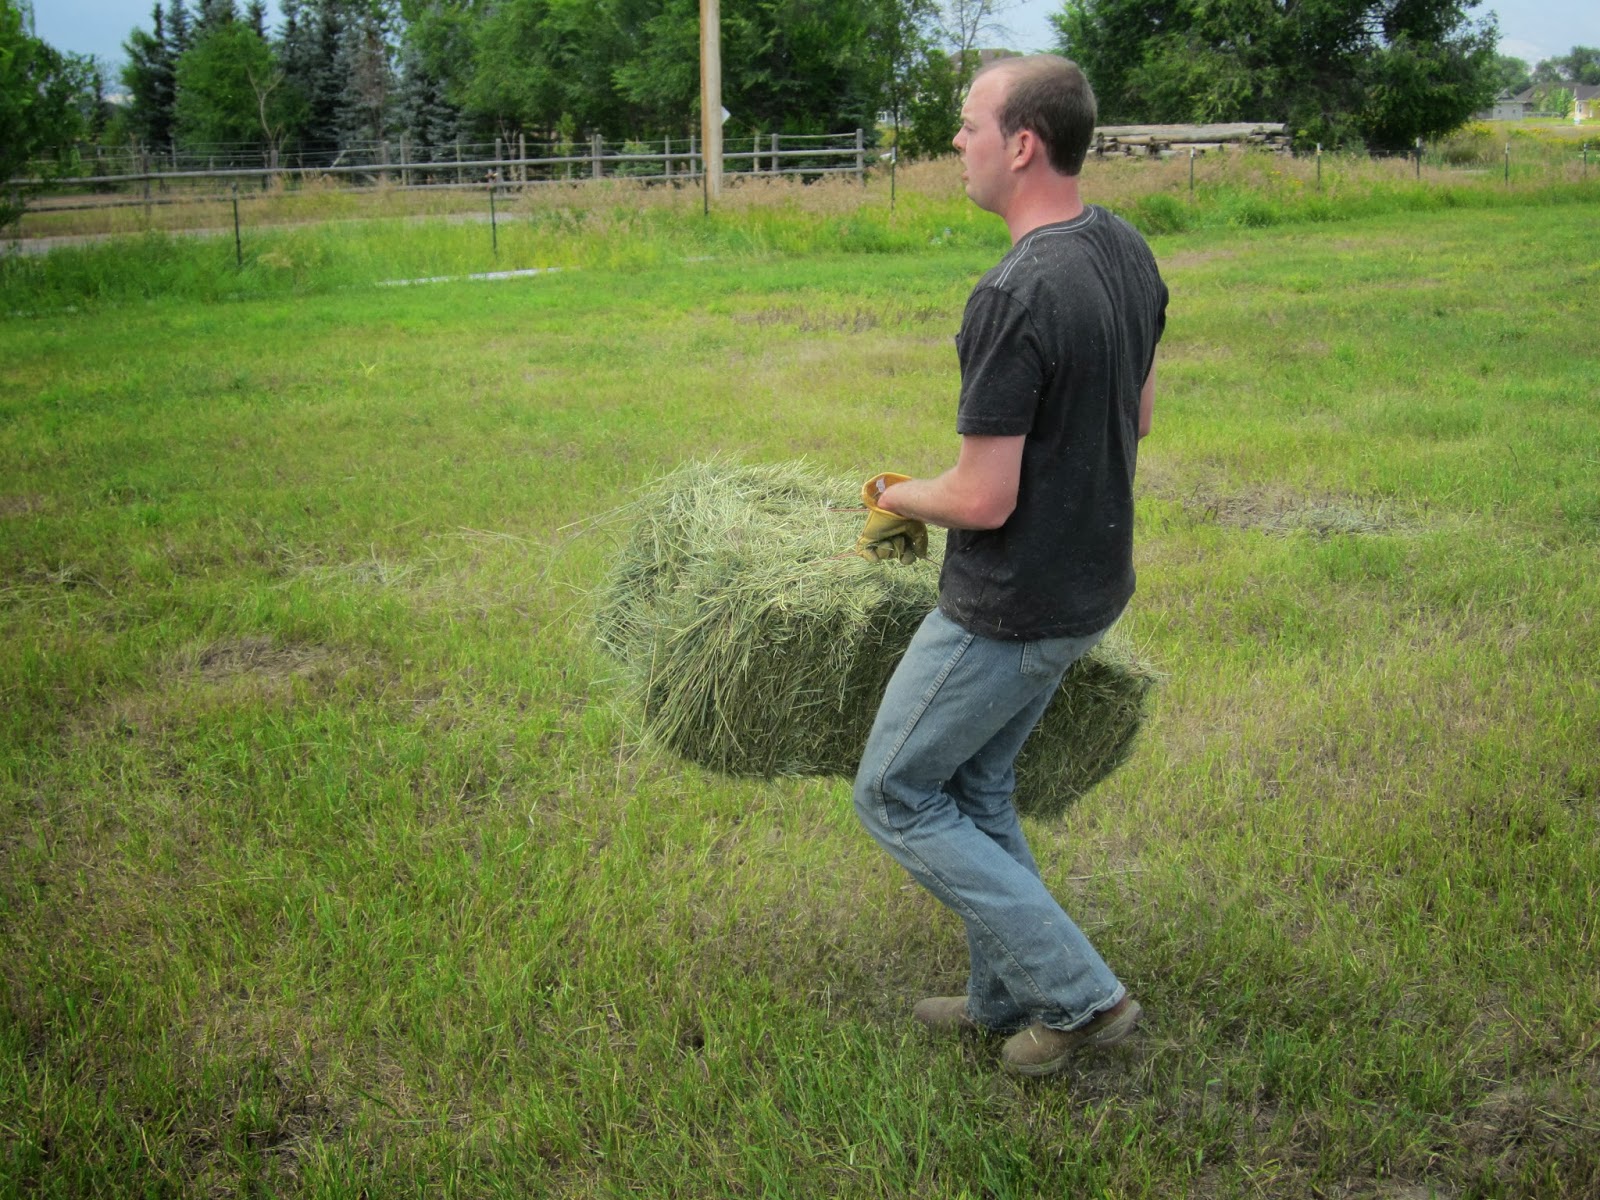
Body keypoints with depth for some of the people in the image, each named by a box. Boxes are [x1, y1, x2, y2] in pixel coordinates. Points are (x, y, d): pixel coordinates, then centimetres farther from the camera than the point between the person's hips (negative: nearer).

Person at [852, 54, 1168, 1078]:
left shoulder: (1014, 299, -27)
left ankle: (1079, 993, 10)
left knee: (896, 796, 9)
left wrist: (900, 497, -5)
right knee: (976, 786, 24)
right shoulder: (1130, 254, 2)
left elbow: (985, 500, -25)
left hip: (1008, 610, -9)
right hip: (1090, 588, 9)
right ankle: (1008, 997, 34)